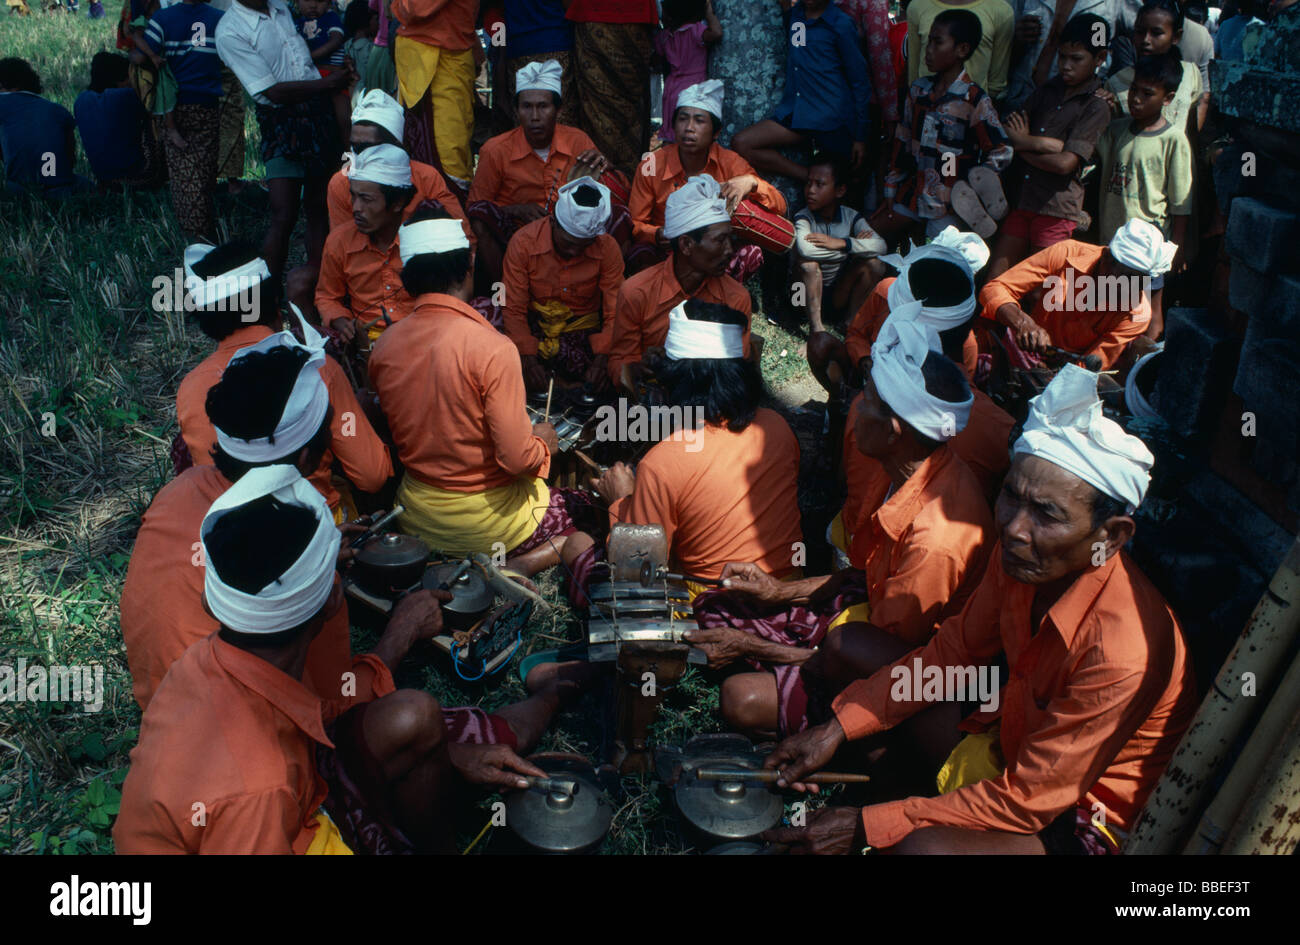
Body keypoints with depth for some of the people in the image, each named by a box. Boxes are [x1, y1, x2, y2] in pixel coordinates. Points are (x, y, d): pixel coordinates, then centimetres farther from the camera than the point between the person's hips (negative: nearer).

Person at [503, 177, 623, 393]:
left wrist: (601, 358, -26)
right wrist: (529, 359, -24)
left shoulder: (607, 248, -11)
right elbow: (514, 309, -10)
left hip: (583, 328, 1)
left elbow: (615, 312, -9)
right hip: (535, 325, -1)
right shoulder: (524, 242, -13)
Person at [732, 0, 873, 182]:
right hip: (795, 112, 6)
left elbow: (859, 81, -1)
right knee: (742, 143, -13)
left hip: (832, 118, -5)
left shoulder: (841, 23, -3)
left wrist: (860, 137, -4)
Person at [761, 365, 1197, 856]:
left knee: (918, 845, -33)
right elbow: (954, 648, 1)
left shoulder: (1121, 653, -36)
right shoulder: (1019, 555, -16)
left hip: (1079, 818, -6)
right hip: (1016, 735, 7)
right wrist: (838, 726, -5)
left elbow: (1026, 801, -27)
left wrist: (865, 826, -24)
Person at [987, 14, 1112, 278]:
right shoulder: (1048, 89, 12)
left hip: (1056, 210, -5)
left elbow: (1065, 162, -16)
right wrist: (1044, 143, -12)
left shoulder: (1096, 108, -6)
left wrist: (1022, 144, -4)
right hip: (1021, 199, 5)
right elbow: (1007, 132, 3)